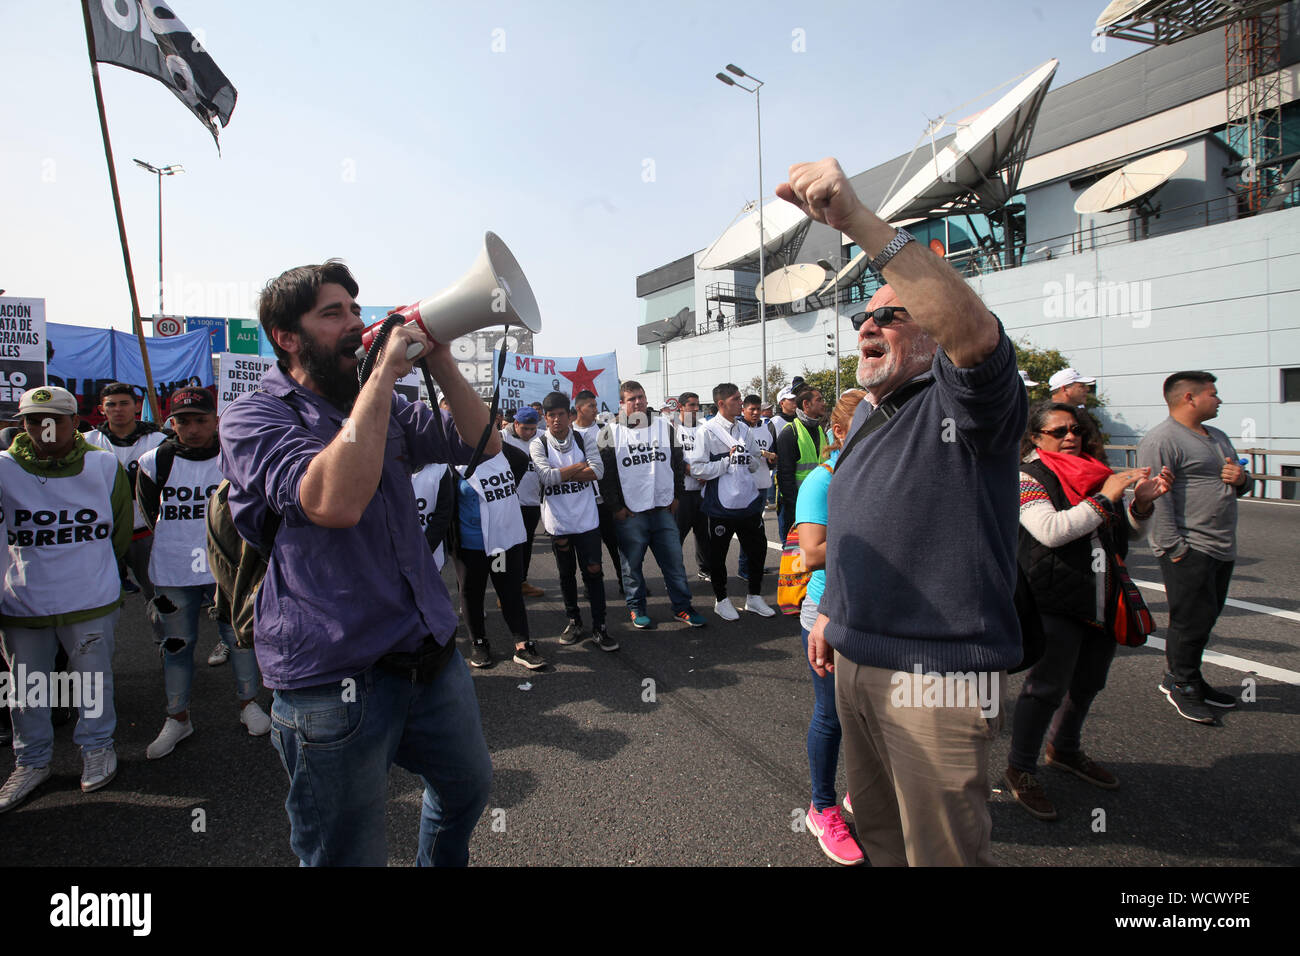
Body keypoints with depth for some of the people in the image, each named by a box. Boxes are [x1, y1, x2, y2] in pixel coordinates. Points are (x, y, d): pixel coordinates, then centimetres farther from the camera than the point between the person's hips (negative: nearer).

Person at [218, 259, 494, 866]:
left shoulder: (385, 409, 10)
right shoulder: (253, 418, -10)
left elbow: (483, 443, 5)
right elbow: (334, 501, -29)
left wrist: (438, 361, -7)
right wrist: (384, 372, -25)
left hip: (431, 657, 7)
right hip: (335, 682, -6)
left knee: (467, 788, 26)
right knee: (350, 857, 10)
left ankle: (440, 864, 53)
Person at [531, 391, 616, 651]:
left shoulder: (583, 439, 1)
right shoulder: (539, 444, -4)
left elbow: (598, 471, -13)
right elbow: (546, 477, -19)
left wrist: (561, 474, -16)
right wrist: (579, 467, -11)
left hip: (586, 518, 0)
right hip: (558, 520, 0)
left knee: (593, 571, 0)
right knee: (566, 573, 13)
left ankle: (599, 627, 8)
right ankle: (574, 622, 30)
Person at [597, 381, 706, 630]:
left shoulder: (664, 427, 8)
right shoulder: (612, 432, -2)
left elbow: (677, 463, 15)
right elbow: (605, 472, -3)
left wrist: (675, 497, 10)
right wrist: (616, 507, -6)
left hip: (663, 509, 3)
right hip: (629, 513, -3)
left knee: (674, 560, 7)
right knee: (632, 564, 7)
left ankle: (682, 607, 19)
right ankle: (636, 609, 23)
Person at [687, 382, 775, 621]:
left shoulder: (743, 428, 9)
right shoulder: (707, 431, -10)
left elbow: (757, 461, 16)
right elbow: (698, 468, -15)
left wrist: (746, 460, -5)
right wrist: (728, 462, -15)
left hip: (748, 500, 6)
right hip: (721, 504, -5)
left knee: (758, 547, 12)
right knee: (718, 553, 8)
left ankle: (754, 597, 30)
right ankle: (721, 599, 27)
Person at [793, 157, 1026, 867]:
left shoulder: (960, 403, -12)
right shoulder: (865, 415, 14)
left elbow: (975, 331, -36)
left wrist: (857, 219, -42)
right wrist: (829, 610, 21)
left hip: (935, 673, -8)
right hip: (855, 657, 8)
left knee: (942, 849, 8)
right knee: (875, 827, 23)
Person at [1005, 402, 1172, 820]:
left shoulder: (1097, 471, 10)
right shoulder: (1027, 477, -9)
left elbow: (1130, 532, 16)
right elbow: (1051, 531, -24)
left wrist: (1143, 502, -5)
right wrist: (1106, 496, -21)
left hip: (1103, 600, 7)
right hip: (1054, 603, -7)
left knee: (1088, 682, 20)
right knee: (1047, 687, -3)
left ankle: (1065, 749, 43)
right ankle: (1020, 770, 15)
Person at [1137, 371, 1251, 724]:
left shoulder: (1218, 437, 19)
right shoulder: (1160, 440, -13)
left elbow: (1240, 482, 28)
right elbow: (1157, 497, -20)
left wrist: (1241, 478, 3)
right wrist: (1173, 547, -23)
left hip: (1222, 549, 9)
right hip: (1189, 551, -9)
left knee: (1205, 619, 14)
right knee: (1192, 620, -2)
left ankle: (1179, 677, 28)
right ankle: (1182, 685, 15)